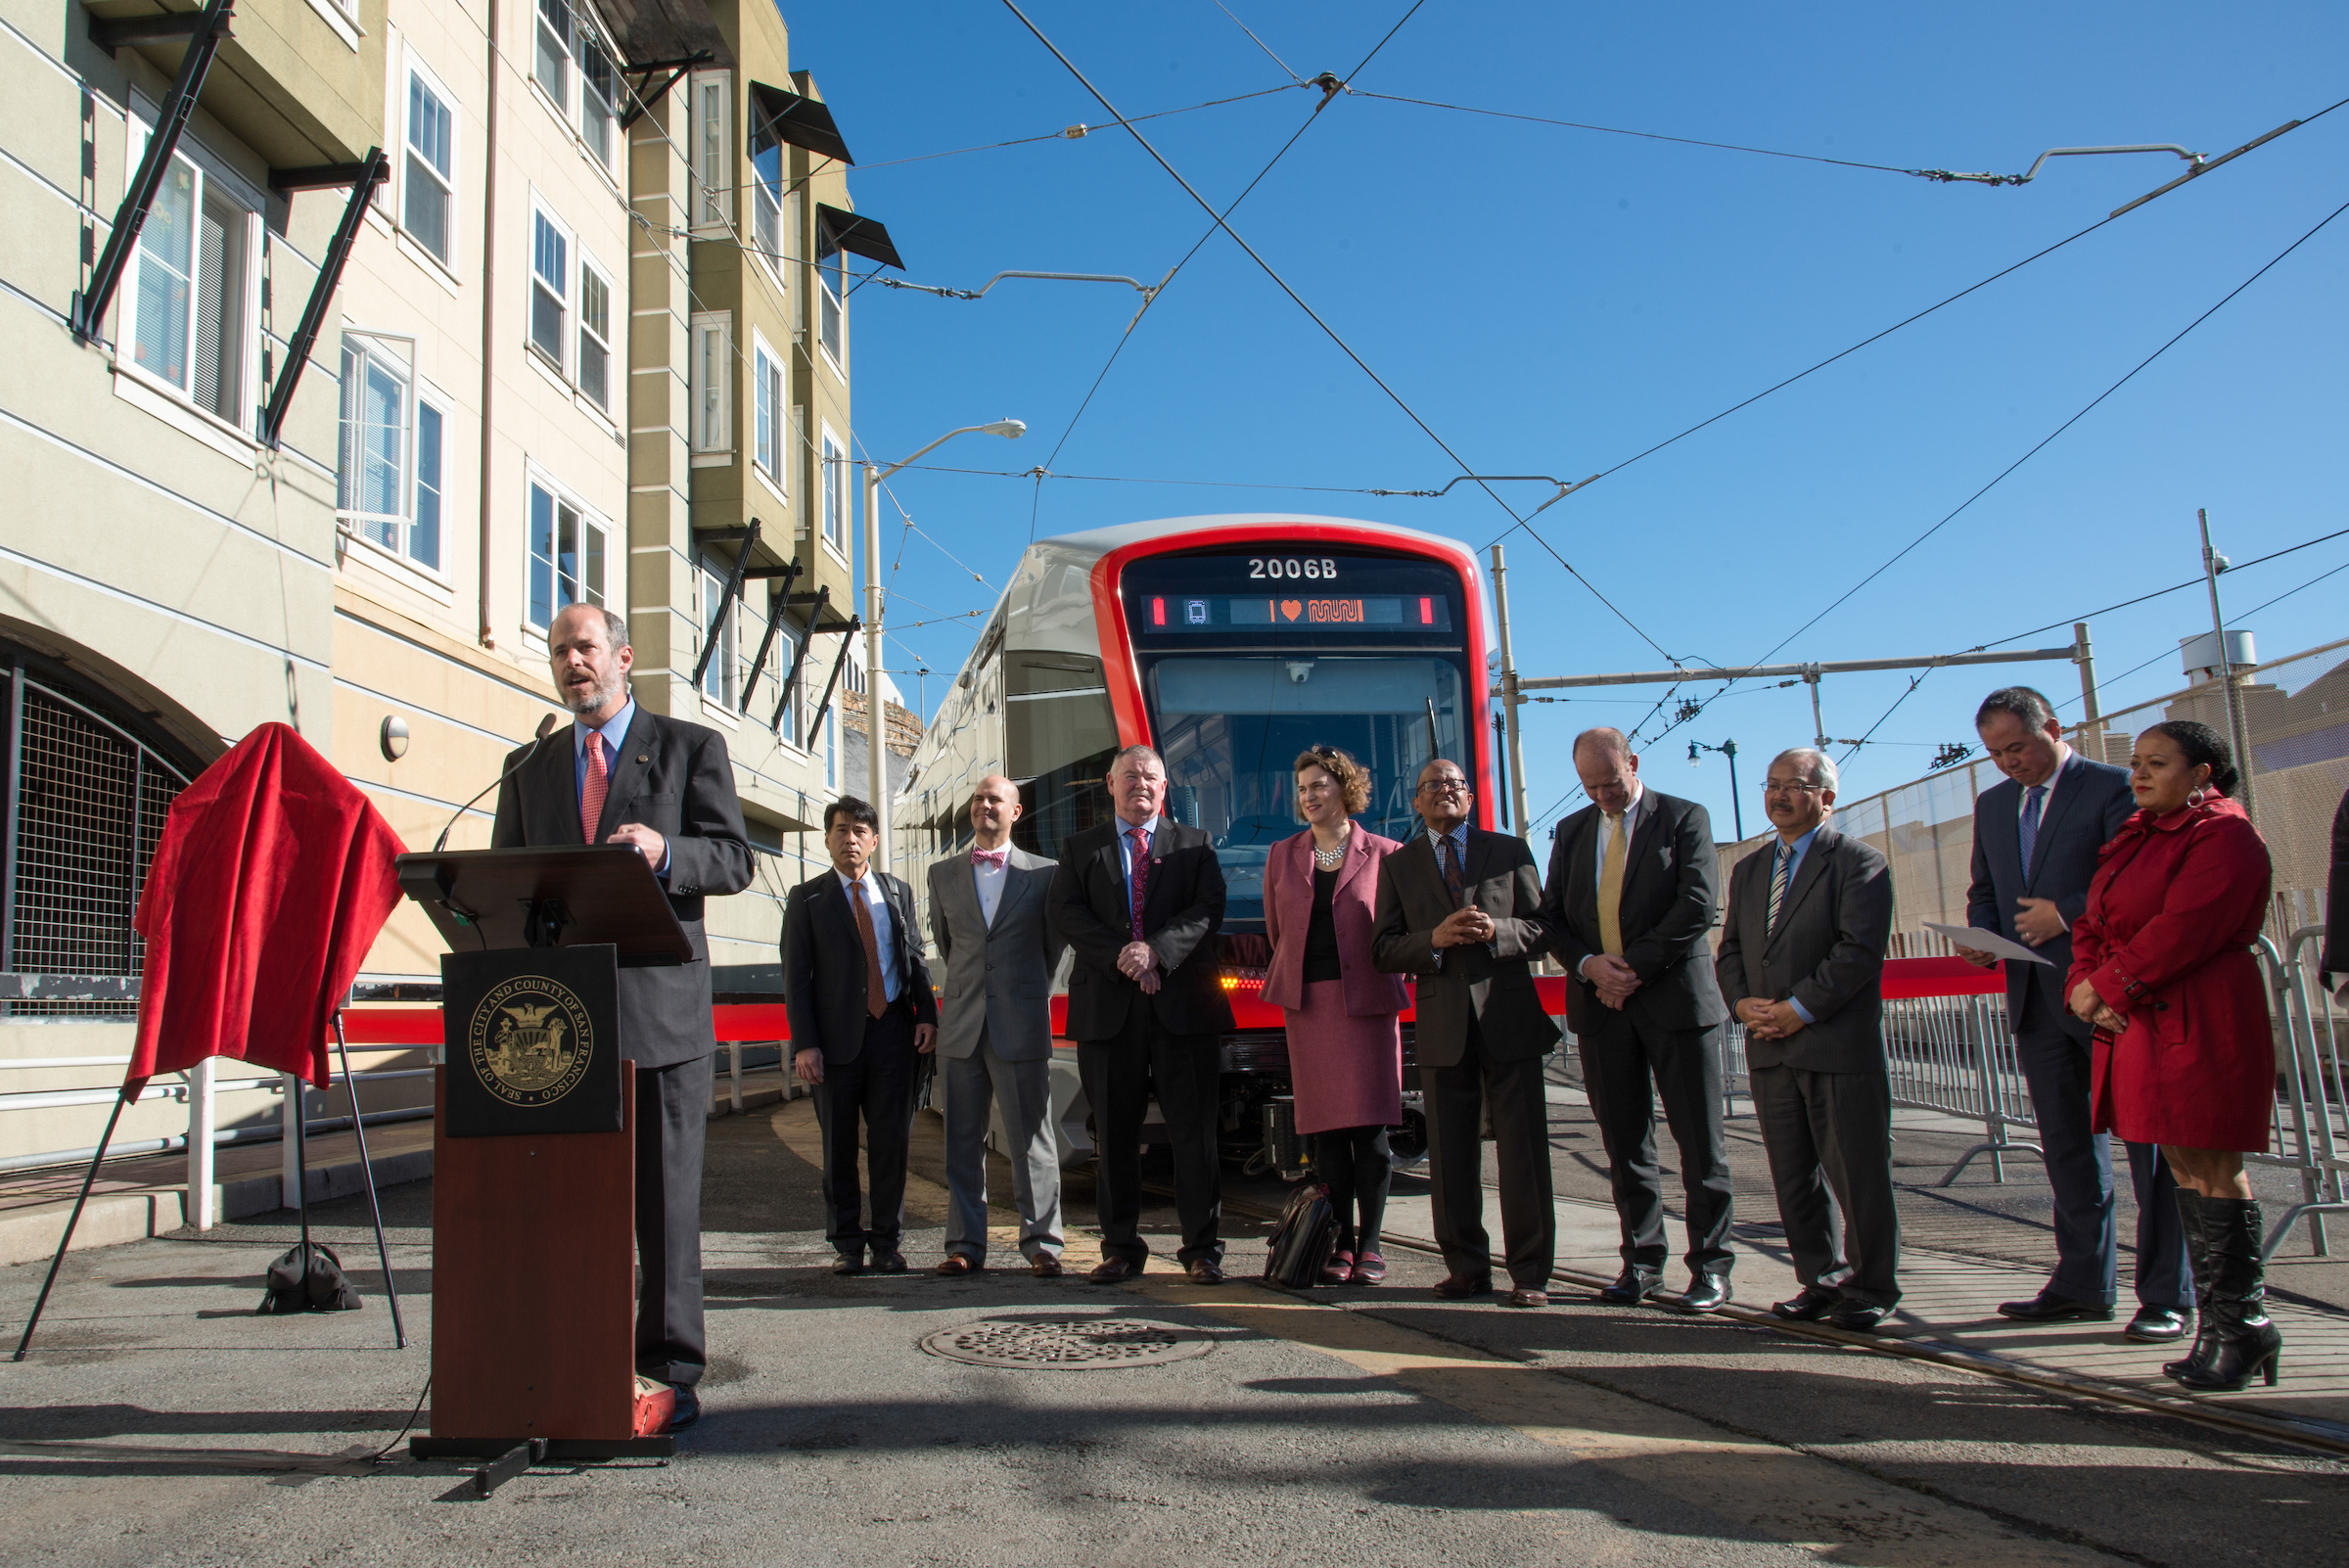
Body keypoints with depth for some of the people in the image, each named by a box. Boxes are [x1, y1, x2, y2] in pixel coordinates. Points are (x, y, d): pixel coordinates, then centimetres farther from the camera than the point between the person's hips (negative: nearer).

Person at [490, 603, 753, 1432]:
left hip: (661, 1005, -3)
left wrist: (664, 851, -21)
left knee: (666, 1198, -1)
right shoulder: (529, 769, 19)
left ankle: (669, 1371, 7)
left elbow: (734, 861, -1)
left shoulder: (690, 748, 7)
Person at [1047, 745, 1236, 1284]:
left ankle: (1202, 1250, 9)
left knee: (1194, 1132, 0)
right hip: (1108, 1007, 1)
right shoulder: (1079, 848, 14)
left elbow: (1208, 908, -1)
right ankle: (1121, 1249, 16)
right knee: (1114, 1134, 5)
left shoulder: (1195, 844, 13)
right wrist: (1120, 956, -14)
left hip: (1184, 1003, -1)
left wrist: (1157, 949, -17)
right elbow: (1067, 915, 0)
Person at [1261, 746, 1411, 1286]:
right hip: (1308, 1001, 3)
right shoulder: (1283, 856, 11)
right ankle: (1341, 1245, 10)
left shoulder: (1384, 854, 1)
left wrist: (1374, 974, 2)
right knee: (1327, 1129, 3)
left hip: (1367, 1000, -3)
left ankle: (1370, 1246, 6)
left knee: (1370, 1127, -4)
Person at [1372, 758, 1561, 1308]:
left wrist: (1495, 930, -13)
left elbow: (1543, 930, 7)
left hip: (1509, 1017, -1)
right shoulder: (1399, 865, 13)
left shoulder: (1510, 851, 12)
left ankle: (1530, 1273, 5)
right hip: (1443, 1025, 1)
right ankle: (1467, 1268, 13)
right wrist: (1434, 939, -12)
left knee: (1522, 1148, -2)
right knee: (1450, 1154, 3)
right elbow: (1384, 950, 6)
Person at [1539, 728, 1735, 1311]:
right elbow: (1552, 913, 11)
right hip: (1600, 1002, 4)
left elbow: (1700, 905, -10)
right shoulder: (1571, 832, 15)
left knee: (1700, 1142, 0)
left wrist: (1635, 967, -13)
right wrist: (1588, 966, -7)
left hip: (1675, 996, -4)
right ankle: (1642, 1262, 16)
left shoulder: (1685, 818, 1)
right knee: (1625, 1143, 7)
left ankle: (1709, 1266, 10)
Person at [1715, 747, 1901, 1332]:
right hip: (1770, 1050, 6)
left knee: (1857, 1173, 0)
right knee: (1793, 1176, 9)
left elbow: (1860, 950, -13)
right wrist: (1742, 1002, -2)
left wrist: (1799, 1009, -15)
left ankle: (1871, 1288, 13)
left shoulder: (1859, 862, -2)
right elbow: (1730, 949, 18)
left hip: (1840, 1047, -6)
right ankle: (1821, 1280, 20)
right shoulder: (1748, 871, 19)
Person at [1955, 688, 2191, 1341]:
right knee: (2067, 1145, 11)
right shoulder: (1992, 805, 16)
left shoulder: (2113, 787, -5)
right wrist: (1984, 938, 2)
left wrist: (2066, 914, -16)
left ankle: (2166, 1295, 5)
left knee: (2146, 1140, -1)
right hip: (2036, 997, 7)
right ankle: (2084, 1282, 20)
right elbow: (1984, 890, 21)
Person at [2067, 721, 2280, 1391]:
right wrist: (2084, 985, -4)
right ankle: (2217, 1324, 17)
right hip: (2137, 1028, 9)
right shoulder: (2134, 838, 18)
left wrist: (2106, 987, -13)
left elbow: (2183, 930, -19)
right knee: (2183, 1170, 10)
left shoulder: (2225, 836, -9)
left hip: (2201, 1027, -8)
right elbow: (2093, 923, 15)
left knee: (2213, 1171, -5)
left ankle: (2244, 1327, 5)